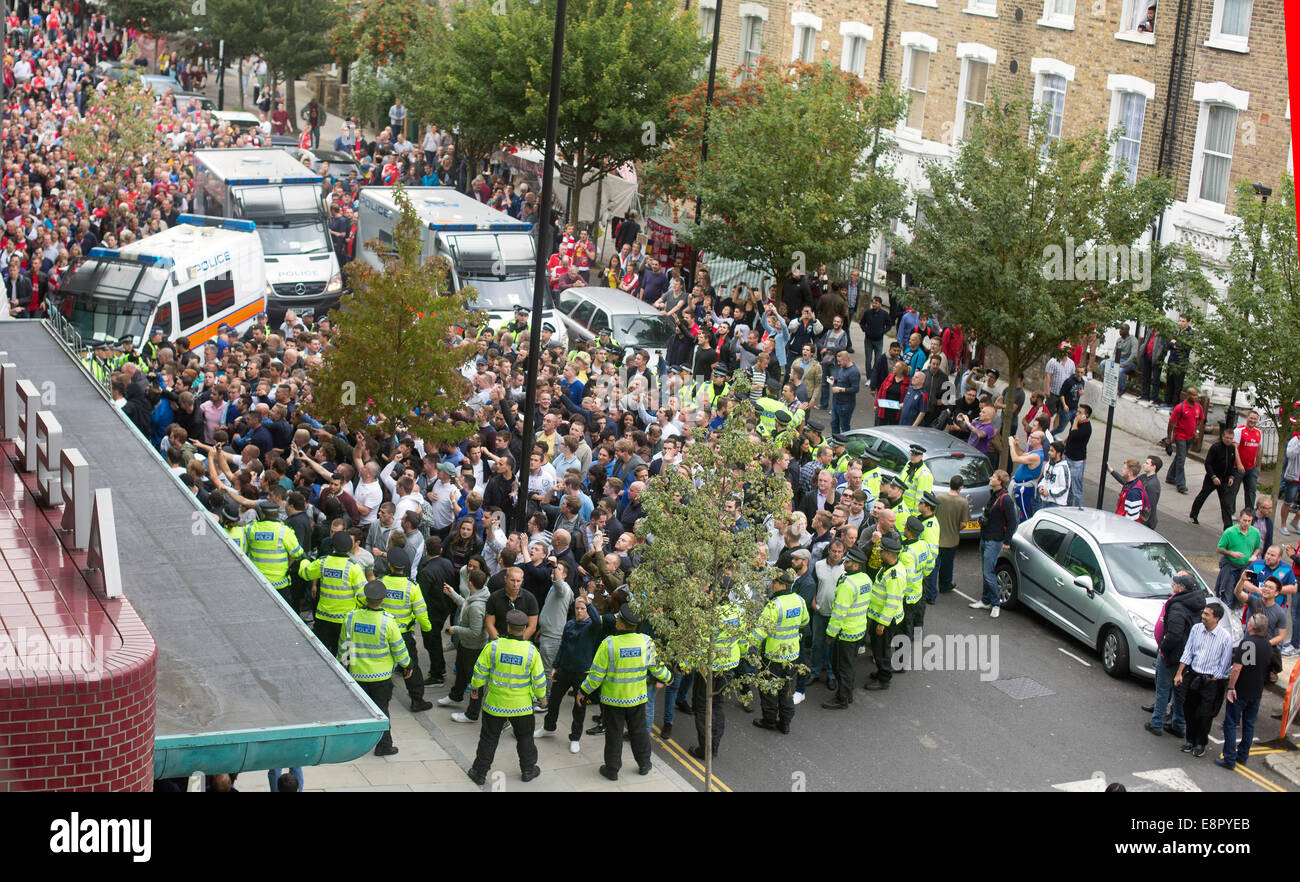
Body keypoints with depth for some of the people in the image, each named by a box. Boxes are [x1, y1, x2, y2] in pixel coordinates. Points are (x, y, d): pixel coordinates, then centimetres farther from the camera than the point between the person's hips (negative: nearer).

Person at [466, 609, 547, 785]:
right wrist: (542, 697, 13)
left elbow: (480, 671, -6)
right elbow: (539, 679, -5)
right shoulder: (531, 651, -14)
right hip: (522, 705, 0)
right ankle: (528, 770, 31)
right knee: (525, 737, 21)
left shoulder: (493, 646, -15)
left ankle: (480, 772, 21)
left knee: (489, 738, 13)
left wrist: (475, 687, 13)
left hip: (495, 703, 0)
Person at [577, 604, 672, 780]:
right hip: (637, 698, 3)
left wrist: (583, 691, -2)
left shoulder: (609, 644, -21)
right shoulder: (646, 642, -11)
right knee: (639, 731, 20)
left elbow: (597, 674, -16)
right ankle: (644, 765, 33)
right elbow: (656, 666, 3)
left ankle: (612, 769, 21)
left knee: (613, 734, 11)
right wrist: (667, 678, 24)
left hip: (613, 699, -3)